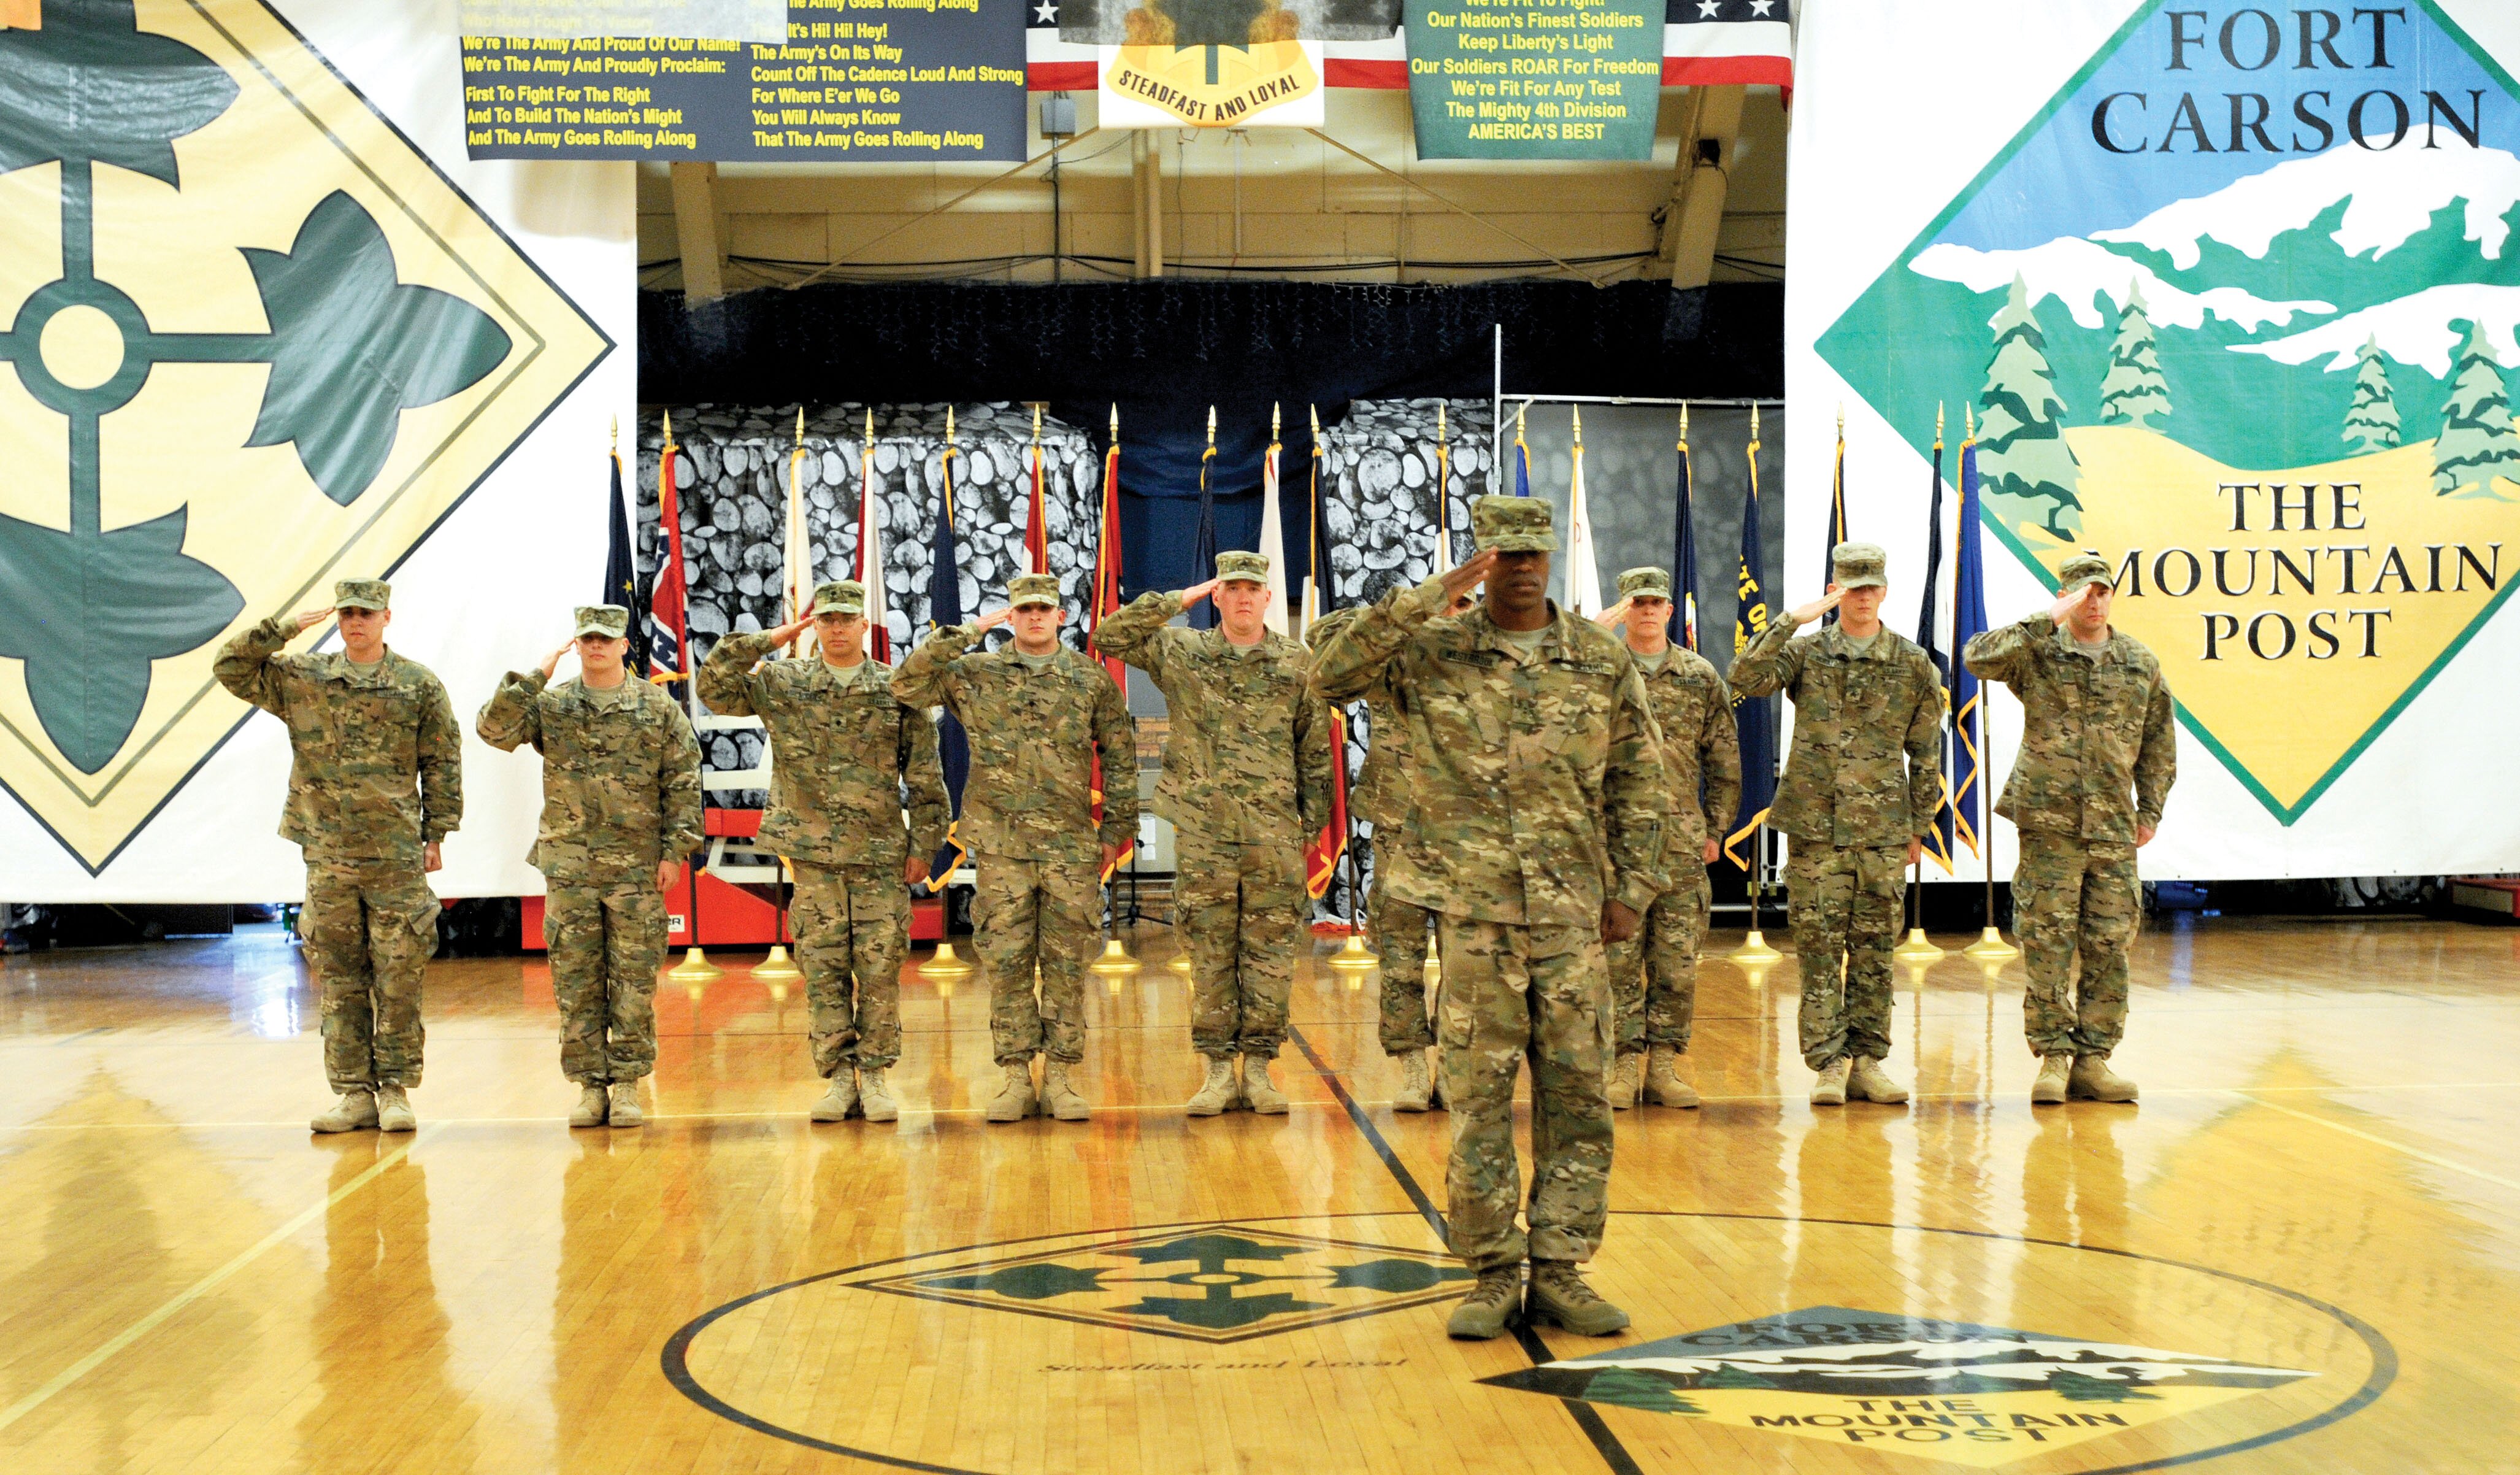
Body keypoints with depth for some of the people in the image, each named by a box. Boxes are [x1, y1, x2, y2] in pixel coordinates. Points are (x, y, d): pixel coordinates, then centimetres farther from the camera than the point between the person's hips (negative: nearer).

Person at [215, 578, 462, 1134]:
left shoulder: (419, 684, 2)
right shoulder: (302, 678, 8)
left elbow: (442, 764, 4)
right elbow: (231, 670, 4)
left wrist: (436, 835, 1)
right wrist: (282, 628, -3)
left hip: (397, 857, -2)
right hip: (327, 856, 2)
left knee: (398, 979, 0)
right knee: (339, 981, 6)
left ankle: (395, 1089, 8)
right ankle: (354, 1093, 12)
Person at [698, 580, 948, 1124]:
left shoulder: (897, 691, 4)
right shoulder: (781, 683, 6)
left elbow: (926, 778, 6)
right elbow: (713, 687, -4)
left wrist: (923, 846, 2)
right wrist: (768, 640, -4)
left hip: (882, 854, -1)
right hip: (813, 853, 1)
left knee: (880, 967, 1)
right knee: (823, 968, 3)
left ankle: (875, 1076, 11)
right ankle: (838, 1077, 10)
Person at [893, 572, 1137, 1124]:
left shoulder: (1091, 678, 6)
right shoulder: (974, 674, 6)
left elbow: (1120, 755, 10)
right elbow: (907, 685, -5)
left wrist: (1116, 827, 4)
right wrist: (967, 632, -7)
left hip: (1071, 845, 0)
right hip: (1000, 844, 0)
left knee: (1066, 963, 2)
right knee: (1006, 961, 2)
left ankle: (1061, 1076, 9)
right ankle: (1015, 1077, 9)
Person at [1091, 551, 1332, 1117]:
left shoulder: (1298, 663, 7)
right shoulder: (1181, 652, 6)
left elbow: (1315, 748, 10)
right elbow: (1108, 636, 1)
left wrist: (1313, 819, 5)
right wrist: (1177, 601, -1)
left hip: (1274, 832, 0)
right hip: (1203, 831, 0)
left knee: (1270, 951, 2)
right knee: (1210, 952, 3)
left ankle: (1258, 1067, 10)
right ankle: (1219, 1070, 10)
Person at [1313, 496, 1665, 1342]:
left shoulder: (1604, 660, 8)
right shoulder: (1432, 652, 2)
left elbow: (1637, 781, 12)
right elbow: (1331, 676, -13)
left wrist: (1632, 887, 5)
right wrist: (1423, 603, -17)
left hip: (1572, 912, 2)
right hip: (1472, 907, -2)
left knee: (1578, 1092, 4)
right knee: (1479, 1095, 1)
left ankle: (1559, 1270, 14)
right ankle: (1493, 1272, 12)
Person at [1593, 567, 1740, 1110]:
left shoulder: (1701, 677, 9)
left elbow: (1725, 761, 12)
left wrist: (1715, 830, 9)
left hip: (1682, 840, 2)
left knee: (1677, 958, 3)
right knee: (1618, 955, 0)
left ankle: (1666, 1064, 10)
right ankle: (1624, 1062, 6)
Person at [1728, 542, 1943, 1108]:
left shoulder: (1913, 664, 7)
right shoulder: (1805, 652, 3)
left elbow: (1926, 753, 10)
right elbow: (1745, 678, -15)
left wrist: (1919, 826, 9)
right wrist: (1793, 621, -17)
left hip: (1883, 829, 1)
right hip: (1815, 825, -1)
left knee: (1874, 949, 5)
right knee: (1819, 945, -2)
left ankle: (1866, 1059, 13)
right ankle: (1828, 1061, 3)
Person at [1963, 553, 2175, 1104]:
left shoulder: (2140, 663, 11)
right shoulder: (2036, 653, 1)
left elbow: (2159, 744, 18)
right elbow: (1979, 658, -19)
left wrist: (2151, 810, 12)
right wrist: (2050, 621, -19)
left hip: (2114, 827, 3)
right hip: (2049, 823, -3)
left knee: (2109, 944, 4)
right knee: (2047, 941, -3)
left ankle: (2093, 1058, 12)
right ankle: (2053, 1055, 5)